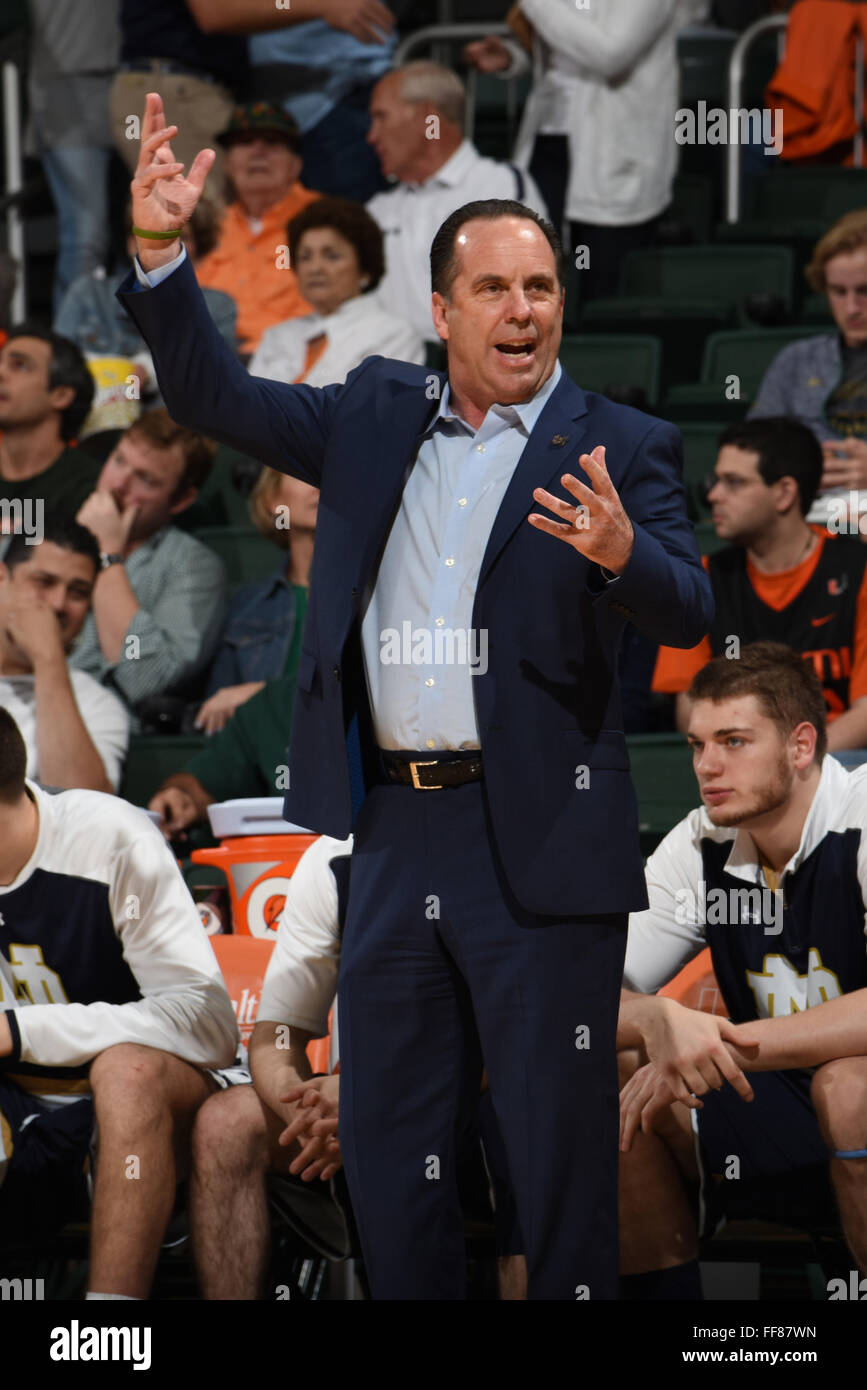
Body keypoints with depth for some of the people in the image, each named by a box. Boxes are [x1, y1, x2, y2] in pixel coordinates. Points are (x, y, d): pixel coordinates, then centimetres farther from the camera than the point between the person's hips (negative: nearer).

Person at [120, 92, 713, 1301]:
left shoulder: (619, 450, -2)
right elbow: (214, 396, 12)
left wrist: (621, 555, -37)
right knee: (387, 1151, 11)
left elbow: (685, 613, -14)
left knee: (559, 1155, 0)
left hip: (540, 843, -5)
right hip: (397, 833, 5)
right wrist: (160, 251, -2)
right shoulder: (376, 418, 12)